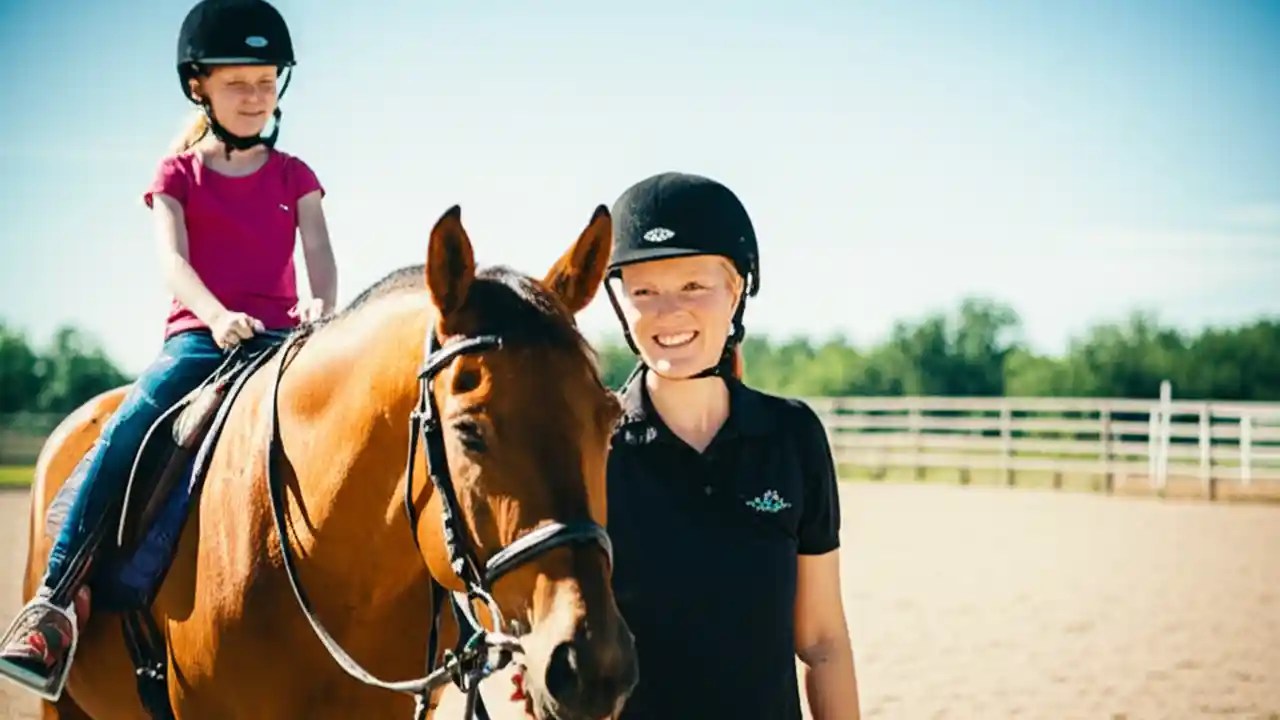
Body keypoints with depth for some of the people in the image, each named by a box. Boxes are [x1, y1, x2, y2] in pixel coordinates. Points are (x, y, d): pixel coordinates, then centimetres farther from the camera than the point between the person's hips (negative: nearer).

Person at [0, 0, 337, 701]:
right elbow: (172, 259, -7)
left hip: (280, 337, 2)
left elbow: (320, 259, 0)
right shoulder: (178, 175, 10)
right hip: (198, 333, -2)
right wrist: (216, 315, -29)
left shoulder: (294, 177, 15)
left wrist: (322, 306, -26)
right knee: (125, 433, -28)